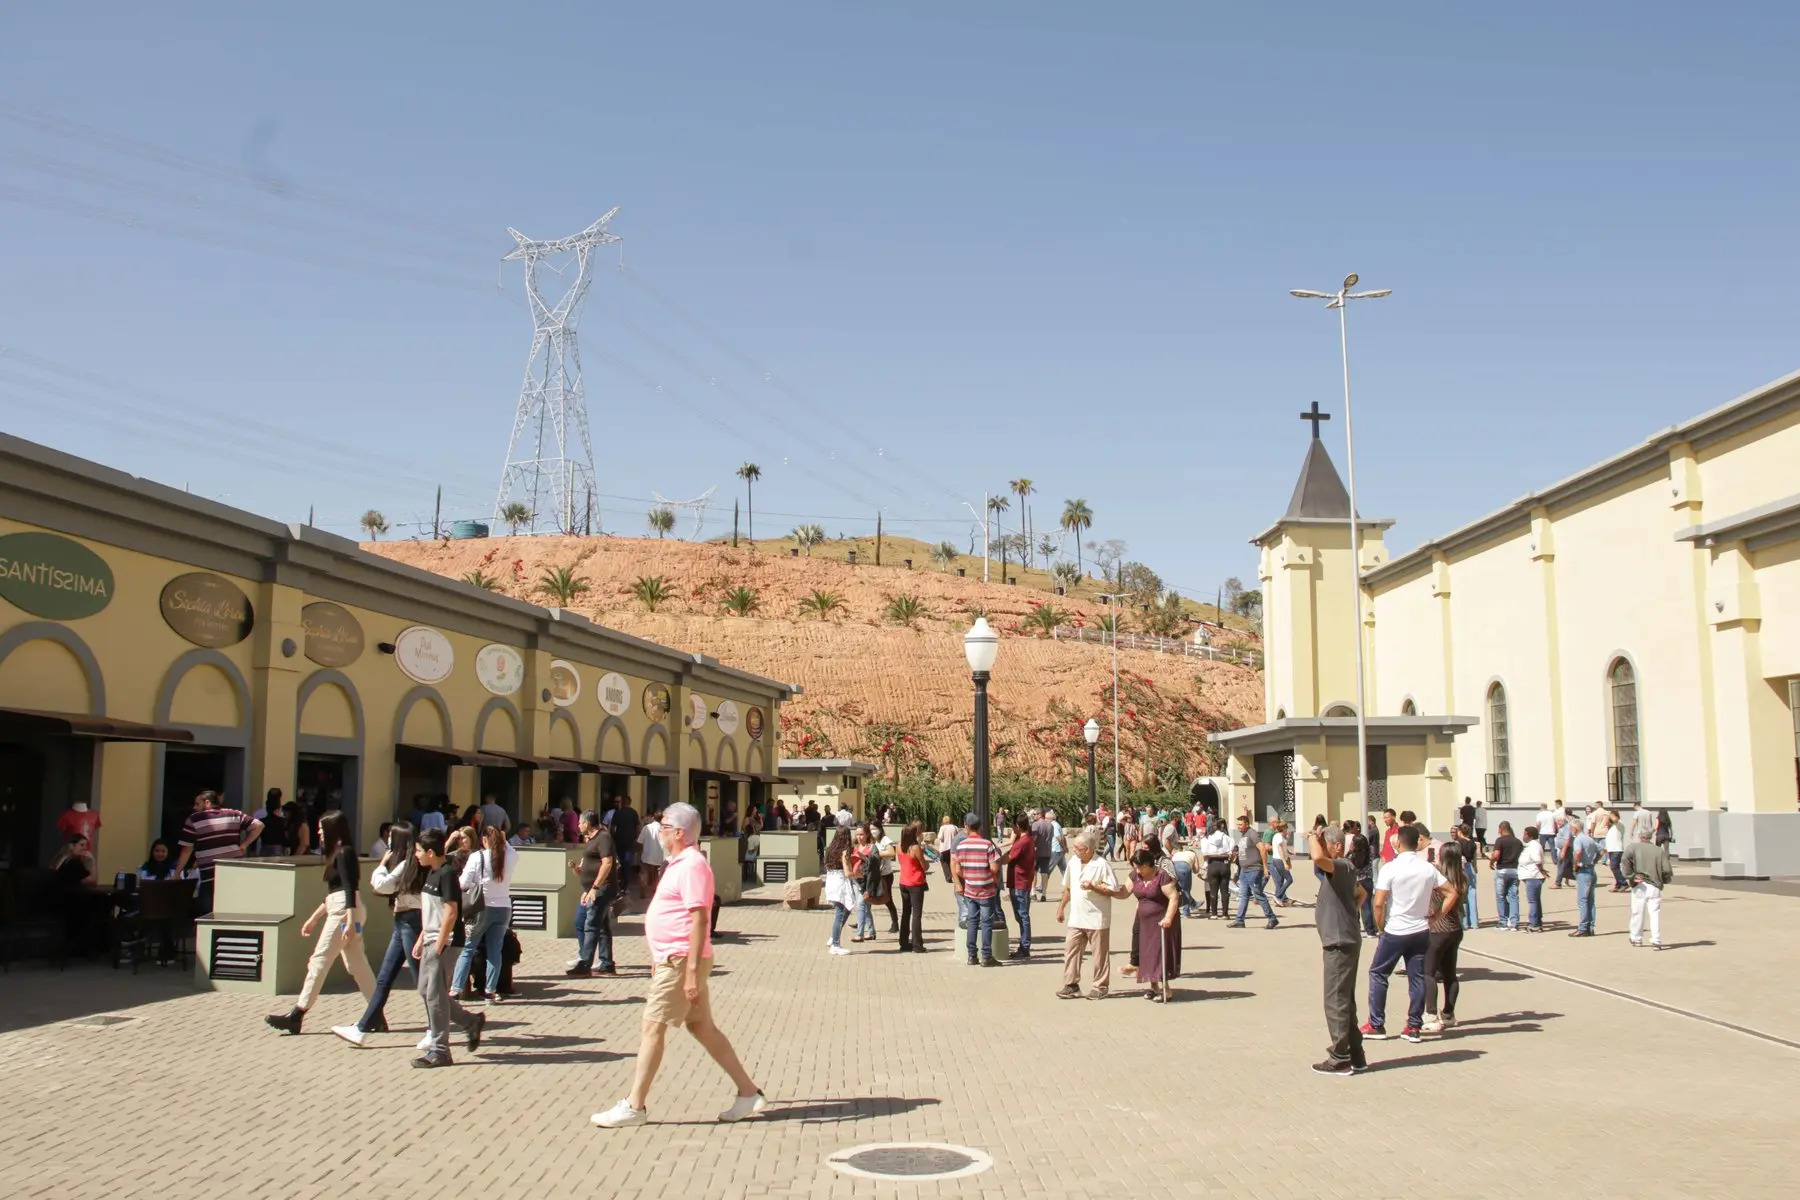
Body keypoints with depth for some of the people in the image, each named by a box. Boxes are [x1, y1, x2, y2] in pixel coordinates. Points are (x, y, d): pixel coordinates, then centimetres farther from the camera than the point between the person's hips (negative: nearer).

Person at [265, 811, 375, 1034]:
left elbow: (350, 889, -19)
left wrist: (350, 922, -26)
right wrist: (313, 918, 27)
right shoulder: (338, 854, 19)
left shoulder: (344, 853, -11)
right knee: (357, 964, 8)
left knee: (319, 961, -6)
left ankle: (295, 1016, -3)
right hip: (340, 911, 10)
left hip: (344, 912, -10)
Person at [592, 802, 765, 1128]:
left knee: (653, 1028, -4)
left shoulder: (691, 865, -17)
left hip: (682, 962, -10)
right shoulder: (680, 863, 16)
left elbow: (699, 919, -22)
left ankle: (634, 1106, 3)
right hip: (672, 960, 10)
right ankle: (749, 1092, 17)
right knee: (702, 1027, 12)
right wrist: (659, 958, 26)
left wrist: (692, 971, -25)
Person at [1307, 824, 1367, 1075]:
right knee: (1344, 1001, 15)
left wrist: (1314, 839, -20)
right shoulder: (1341, 870, 15)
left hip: (1341, 943, -11)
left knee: (1336, 1001, -4)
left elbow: (1318, 857, -38)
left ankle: (1341, 1059, 2)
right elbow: (1361, 893, 32)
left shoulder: (1342, 866, -17)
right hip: (1342, 941, 11)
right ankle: (1355, 1056, 22)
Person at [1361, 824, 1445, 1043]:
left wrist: (1380, 927, -2)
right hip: (1421, 931, 4)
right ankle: (1414, 1027, 12)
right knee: (1417, 978, 9)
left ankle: (1376, 1025, 10)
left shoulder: (1390, 868, -13)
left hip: (1395, 932, -4)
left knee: (1378, 974, 8)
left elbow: (1379, 903, -16)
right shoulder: (1429, 869, 1)